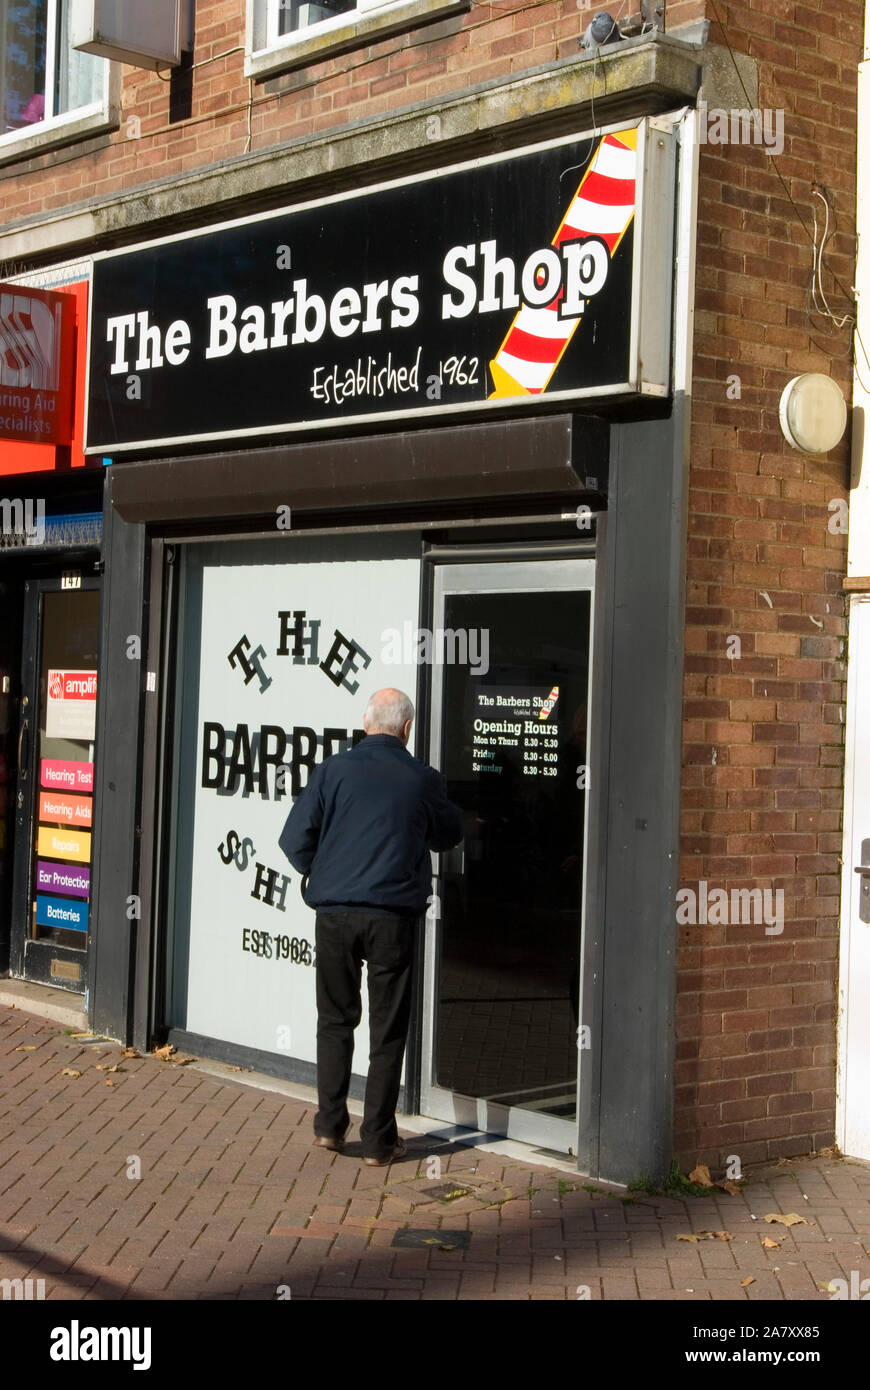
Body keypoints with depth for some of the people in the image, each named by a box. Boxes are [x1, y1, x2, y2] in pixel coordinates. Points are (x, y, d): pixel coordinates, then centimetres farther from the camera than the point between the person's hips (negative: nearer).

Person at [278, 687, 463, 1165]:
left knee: (335, 1020, 16)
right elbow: (448, 836, 18)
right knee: (387, 1029, 7)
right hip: (392, 916, -1)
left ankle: (330, 1125, 15)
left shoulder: (333, 770, -1)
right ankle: (378, 1140, 10)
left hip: (334, 911, 1)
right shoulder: (422, 780, 0)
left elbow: (295, 838, -2)